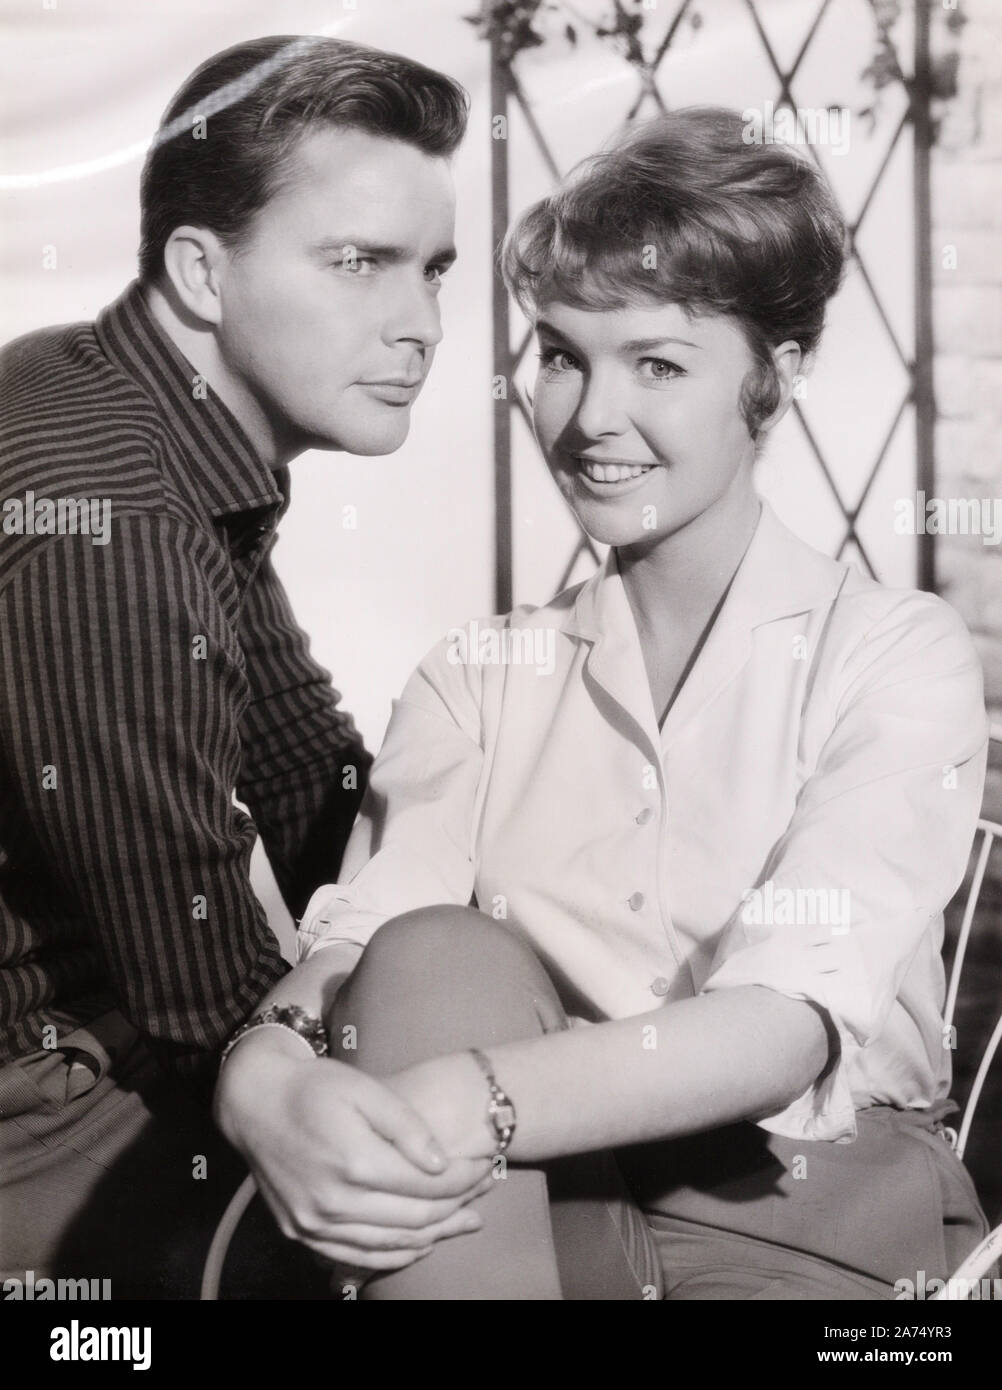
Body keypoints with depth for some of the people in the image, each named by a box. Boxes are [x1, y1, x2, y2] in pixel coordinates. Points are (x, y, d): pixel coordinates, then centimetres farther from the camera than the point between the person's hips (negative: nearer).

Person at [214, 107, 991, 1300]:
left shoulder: (896, 656, -1)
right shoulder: (479, 676, 10)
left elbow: (795, 1016, -18)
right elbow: (363, 946, -6)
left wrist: (469, 1107, -34)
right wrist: (266, 1073, -30)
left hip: (809, 1209, -3)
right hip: (535, 1198, 4)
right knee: (436, 960, -25)